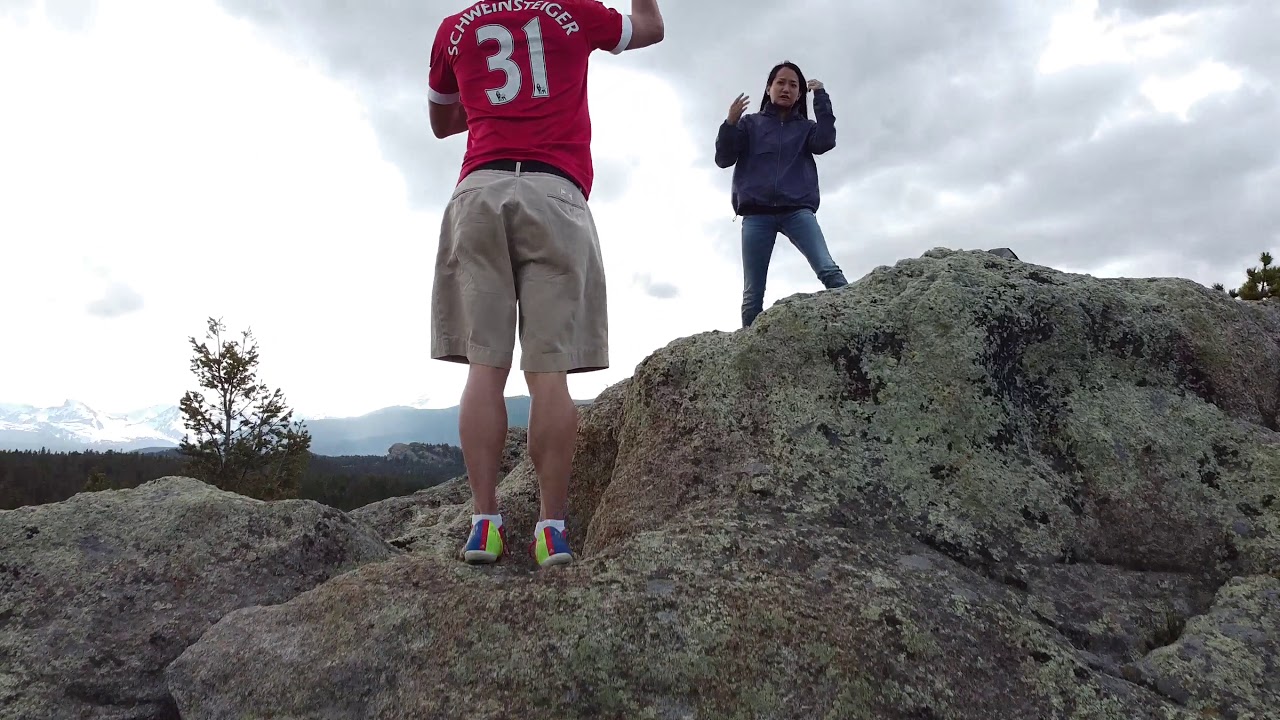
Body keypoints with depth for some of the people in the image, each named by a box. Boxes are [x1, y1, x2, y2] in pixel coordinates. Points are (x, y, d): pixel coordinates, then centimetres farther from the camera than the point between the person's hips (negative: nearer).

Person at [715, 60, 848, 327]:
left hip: (797, 210, 0)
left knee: (828, 270, -22)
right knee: (752, 293, -6)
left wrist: (821, 98, -3)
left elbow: (825, 142, -1)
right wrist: (730, 123, -8)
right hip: (757, 213, 0)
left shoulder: (806, 127, 21)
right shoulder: (750, 123, 19)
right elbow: (723, 159, 8)